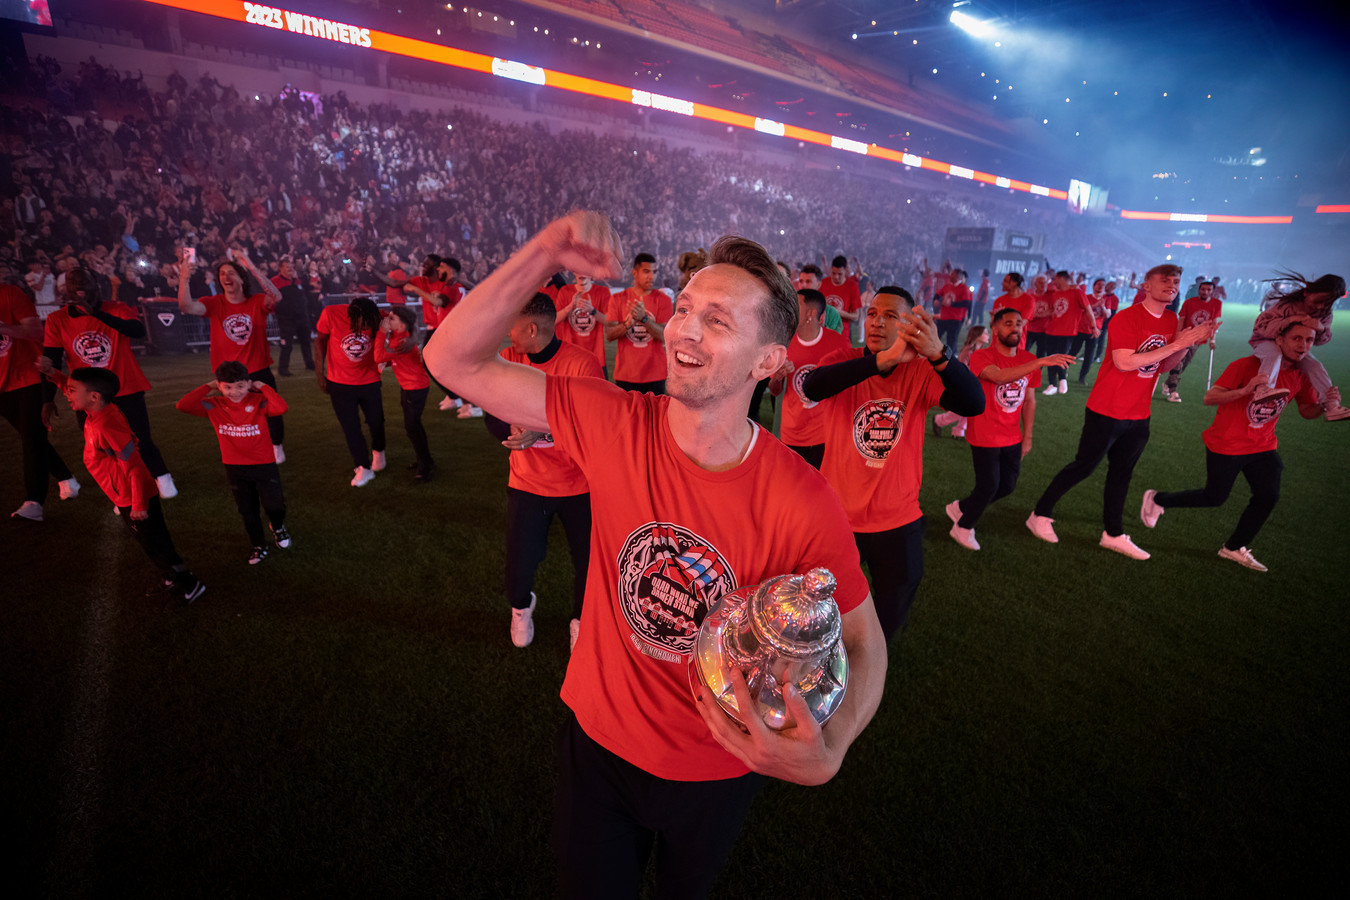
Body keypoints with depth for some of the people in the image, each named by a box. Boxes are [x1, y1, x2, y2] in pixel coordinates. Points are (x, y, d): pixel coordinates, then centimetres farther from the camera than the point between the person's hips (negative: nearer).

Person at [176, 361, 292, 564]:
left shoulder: (259, 401, -12)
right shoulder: (214, 406, -4)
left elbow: (281, 407, -33)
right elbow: (183, 406, -16)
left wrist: (262, 386, -22)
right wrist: (207, 387, -11)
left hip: (264, 465, -3)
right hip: (235, 469, 3)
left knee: (275, 507, 0)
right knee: (247, 512, 16)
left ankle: (277, 527, 35)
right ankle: (259, 547, 34)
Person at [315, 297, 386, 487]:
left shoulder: (378, 319, -20)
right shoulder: (331, 314, -21)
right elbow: (320, 340, -4)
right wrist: (320, 372, -2)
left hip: (369, 381, 1)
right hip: (339, 383, 0)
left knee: (376, 422, 11)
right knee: (350, 427, 3)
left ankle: (378, 451, 42)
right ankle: (363, 468, 16)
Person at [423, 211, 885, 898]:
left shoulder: (802, 504, -27)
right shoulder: (615, 425, -21)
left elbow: (862, 643, -15)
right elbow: (453, 360, -19)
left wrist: (828, 750, -34)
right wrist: (545, 253, -31)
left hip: (719, 771, 0)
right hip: (599, 740, 1)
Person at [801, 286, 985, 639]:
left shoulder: (921, 373, -9)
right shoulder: (843, 361, -12)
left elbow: (973, 405, -28)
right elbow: (811, 387, -36)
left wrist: (937, 355, -47)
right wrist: (883, 359, -48)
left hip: (898, 520, 2)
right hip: (837, 515, -1)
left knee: (891, 615, 22)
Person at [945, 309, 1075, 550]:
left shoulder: (1028, 361, 3)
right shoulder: (981, 357, -16)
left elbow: (1029, 400, 11)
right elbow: (1000, 376, -37)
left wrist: (1027, 436, 12)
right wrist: (1040, 362, -45)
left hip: (1012, 438, 7)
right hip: (984, 437, -6)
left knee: (1007, 486, 13)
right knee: (988, 486, 1)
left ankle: (961, 507, 35)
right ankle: (963, 528, 25)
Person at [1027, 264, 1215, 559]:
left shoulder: (1171, 320, 8)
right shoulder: (1126, 318, -15)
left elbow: (1162, 364, 13)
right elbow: (1124, 362, -25)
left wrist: (1191, 342, -2)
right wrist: (1175, 345, -21)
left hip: (1139, 415, 7)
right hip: (1107, 411, -7)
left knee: (1121, 473, 14)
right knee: (1084, 466, 1)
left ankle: (1114, 534, 25)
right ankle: (1040, 515, 16)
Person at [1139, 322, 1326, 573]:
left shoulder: (1302, 376, -2)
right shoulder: (1246, 366, -21)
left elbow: (1306, 410, 9)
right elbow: (1209, 398, -24)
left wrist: (1325, 405, -14)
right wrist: (1245, 390, -40)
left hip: (1263, 447, 6)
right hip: (1226, 446, -6)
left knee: (1268, 497, 1)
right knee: (1214, 498, 2)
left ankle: (1234, 548, 17)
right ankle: (1158, 499, 24)